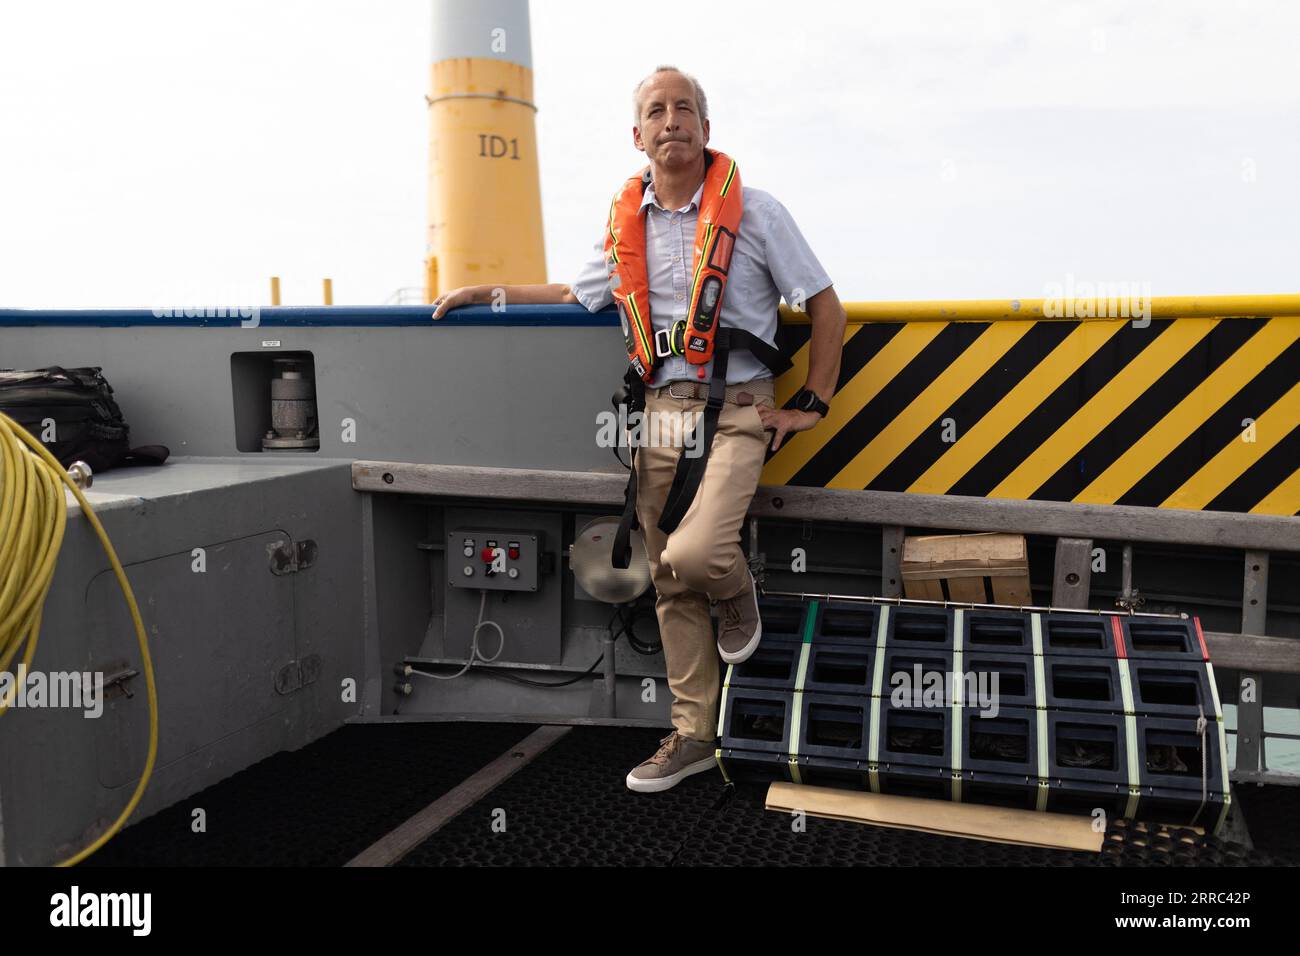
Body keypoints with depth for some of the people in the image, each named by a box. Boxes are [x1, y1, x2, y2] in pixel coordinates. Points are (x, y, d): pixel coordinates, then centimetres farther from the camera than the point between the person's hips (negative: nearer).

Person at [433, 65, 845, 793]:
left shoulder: (754, 211, -1)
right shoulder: (627, 225, 12)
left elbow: (826, 307, 2)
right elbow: (578, 296, 27)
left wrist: (812, 406, -2)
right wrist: (487, 292, 22)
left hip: (736, 409, -4)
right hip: (662, 411, 5)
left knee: (693, 553, -26)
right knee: (671, 587, 6)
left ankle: (737, 590, 12)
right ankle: (695, 735, 20)